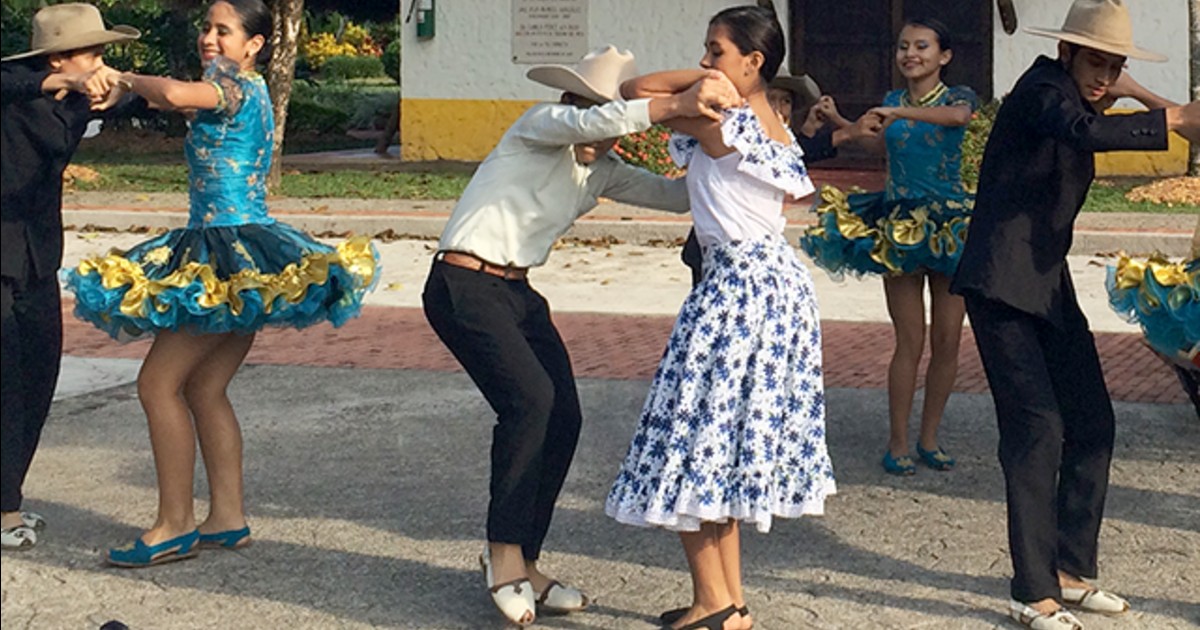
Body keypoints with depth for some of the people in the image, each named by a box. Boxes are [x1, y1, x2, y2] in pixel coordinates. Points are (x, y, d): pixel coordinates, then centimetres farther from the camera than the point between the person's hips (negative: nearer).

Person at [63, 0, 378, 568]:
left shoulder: (239, 84, -11)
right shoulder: (244, 93, 18)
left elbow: (174, 94, -29)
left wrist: (127, 80, -10)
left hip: (232, 255, -10)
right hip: (237, 261, 10)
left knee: (158, 382, -7)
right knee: (204, 390, 12)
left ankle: (174, 527, -4)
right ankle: (228, 518, 16)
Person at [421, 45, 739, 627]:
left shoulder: (603, 171, 12)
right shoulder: (543, 126, -10)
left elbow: (679, 193, 10)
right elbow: (592, 122, -31)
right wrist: (677, 104, -42)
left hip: (517, 293, 8)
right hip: (463, 286, -8)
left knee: (563, 420, -1)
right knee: (529, 397, -24)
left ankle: (522, 565, 11)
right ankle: (504, 551, -13)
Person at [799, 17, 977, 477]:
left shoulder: (957, 96, -4)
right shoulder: (892, 101, 7)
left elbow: (958, 115, -28)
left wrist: (900, 113, -37)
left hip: (950, 227, -1)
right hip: (899, 227, 1)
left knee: (947, 342, 3)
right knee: (910, 343, -2)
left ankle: (929, 439, 17)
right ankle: (897, 443, 7)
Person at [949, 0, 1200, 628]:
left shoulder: (1071, 92, 11)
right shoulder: (1042, 90, -15)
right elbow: (1084, 132, -36)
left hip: (1048, 283, 10)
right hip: (1002, 286, -9)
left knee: (1091, 425, 8)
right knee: (1037, 428, -14)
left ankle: (1070, 571, 18)